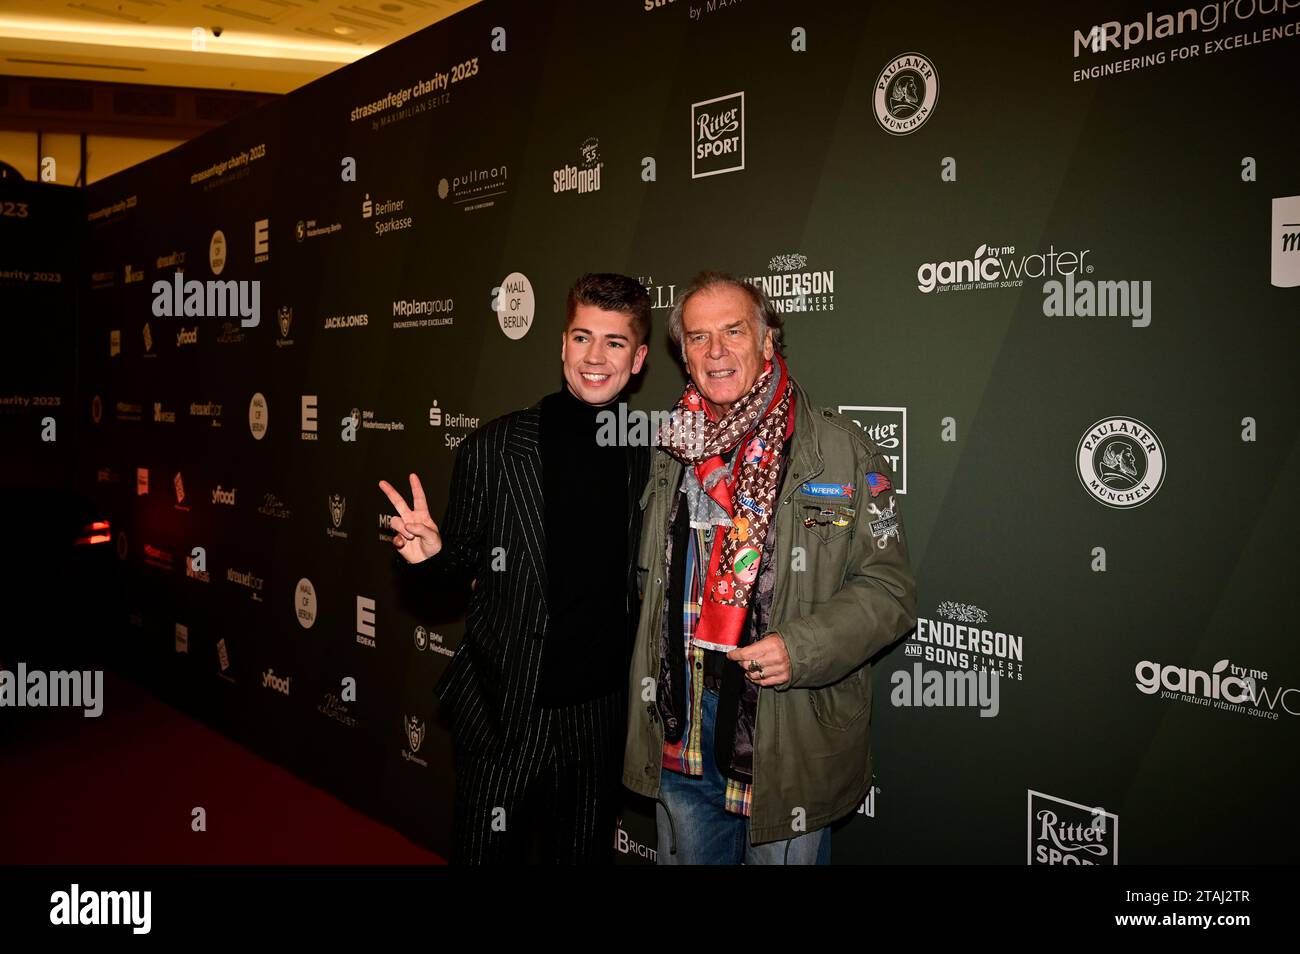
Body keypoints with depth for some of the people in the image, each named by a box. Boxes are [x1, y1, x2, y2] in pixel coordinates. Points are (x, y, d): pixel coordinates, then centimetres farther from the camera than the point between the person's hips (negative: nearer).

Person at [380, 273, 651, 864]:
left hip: (600, 713, 3)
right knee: (488, 851, 13)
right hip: (502, 715, -2)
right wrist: (430, 552, -21)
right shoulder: (494, 449, -10)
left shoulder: (651, 457, -2)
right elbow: (463, 564, -1)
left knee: (586, 853, 21)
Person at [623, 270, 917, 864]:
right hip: (682, 733, 5)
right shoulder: (674, 453, 7)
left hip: (789, 735, -4)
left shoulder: (840, 450, -9)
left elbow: (888, 589, -10)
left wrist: (800, 649, -23)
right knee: (689, 856, 20)